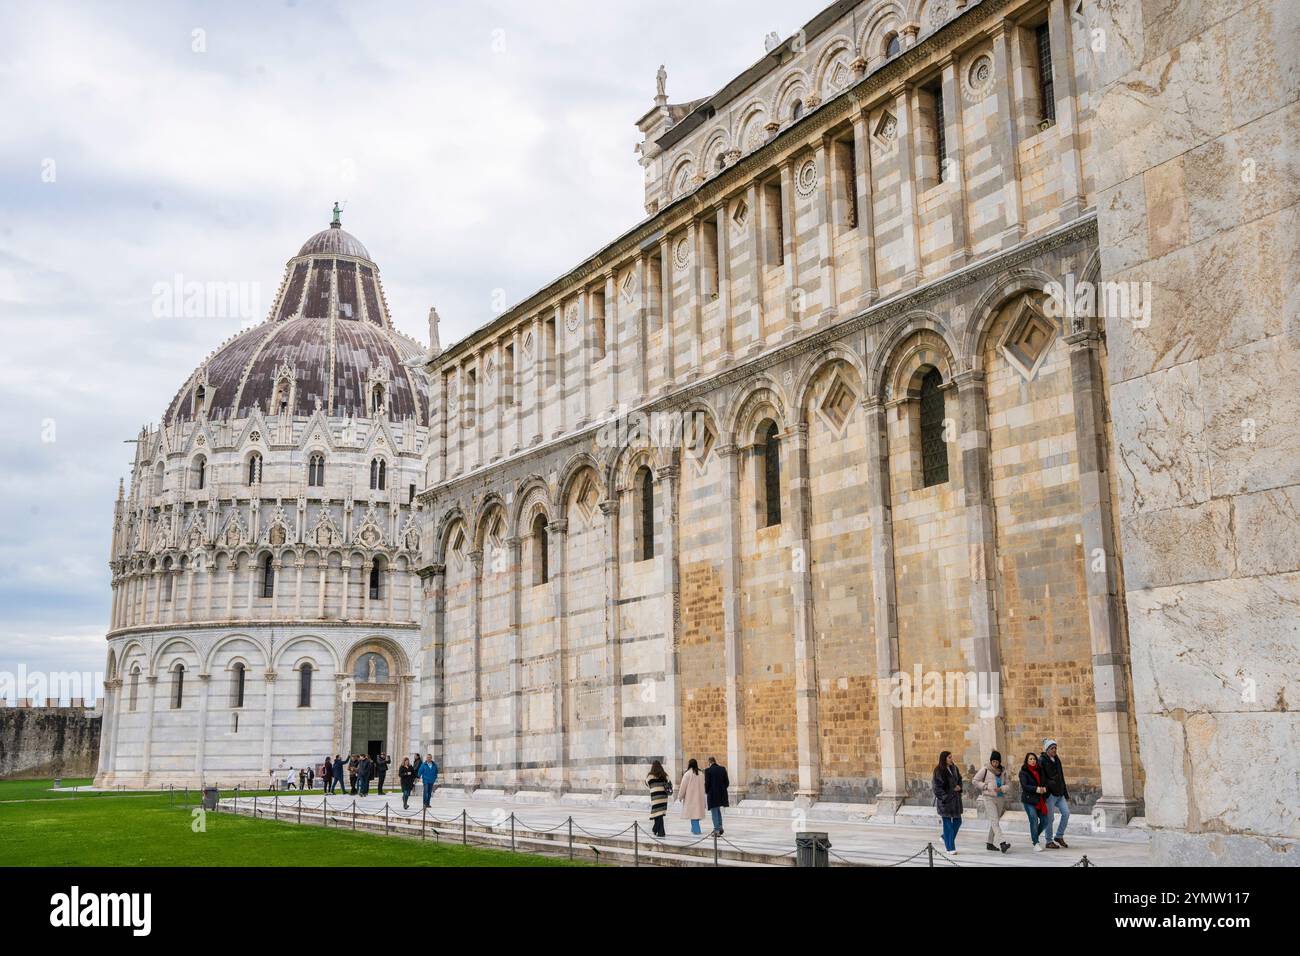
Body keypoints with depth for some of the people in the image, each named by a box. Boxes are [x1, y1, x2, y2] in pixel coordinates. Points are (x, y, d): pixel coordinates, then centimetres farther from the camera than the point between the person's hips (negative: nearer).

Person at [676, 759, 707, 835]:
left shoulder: (687, 774, -11)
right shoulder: (701, 774, 5)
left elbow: (683, 786, -7)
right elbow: (703, 786, 12)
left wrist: (680, 797, 4)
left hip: (690, 797, -5)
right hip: (699, 797, 5)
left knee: (693, 813, -4)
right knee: (697, 812, 13)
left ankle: (696, 829, -10)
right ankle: (694, 828, 20)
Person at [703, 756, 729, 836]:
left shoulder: (708, 771, -12)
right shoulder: (723, 769, 1)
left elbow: (707, 783, -13)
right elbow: (727, 782, 3)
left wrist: (706, 792, 4)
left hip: (712, 794, -5)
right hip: (721, 794, 5)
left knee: (714, 812, 3)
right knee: (718, 810, 23)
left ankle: (717, 830, 1)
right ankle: (720, 827, 19)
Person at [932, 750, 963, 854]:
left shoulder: (954, 768, 6)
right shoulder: (938, 771, -13)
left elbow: (959, 779, 20)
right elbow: (936, 787, -14)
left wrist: (959, 786, -1)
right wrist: (945, 797, -17)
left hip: (955, 798, 7)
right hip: (945, 800, -7)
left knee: (957, 821, 10)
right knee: (947, 824, -2)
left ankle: (945, 838, 33)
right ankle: (950, 848, 5)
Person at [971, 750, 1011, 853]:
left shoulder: (1003, 771, 10)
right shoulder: (985, 770, -1)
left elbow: (1006, 785, 14)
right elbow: (975, 780, 2)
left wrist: (1001, 788, -8)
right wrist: (986, 786, -9)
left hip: (1000, 798, 5)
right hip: (989, 798, -5)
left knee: (995, 821, 10)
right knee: (994, 821, -14)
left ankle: (989, 843, 21)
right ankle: (1001, 843, -25)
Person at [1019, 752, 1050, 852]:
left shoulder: (1039, 771, 13)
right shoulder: (1023, 772, -4)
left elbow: (1044, 782, 15)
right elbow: (1024, 786, -14)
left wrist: (1044, 788, -8)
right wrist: (1036, 789, -27)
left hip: (1039, 800, 6)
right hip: (1029, 800, -6)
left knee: (1044, 820, 4)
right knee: (1034, 820, -11)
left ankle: (1033, 837, 27)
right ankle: (1036, 844, -3)